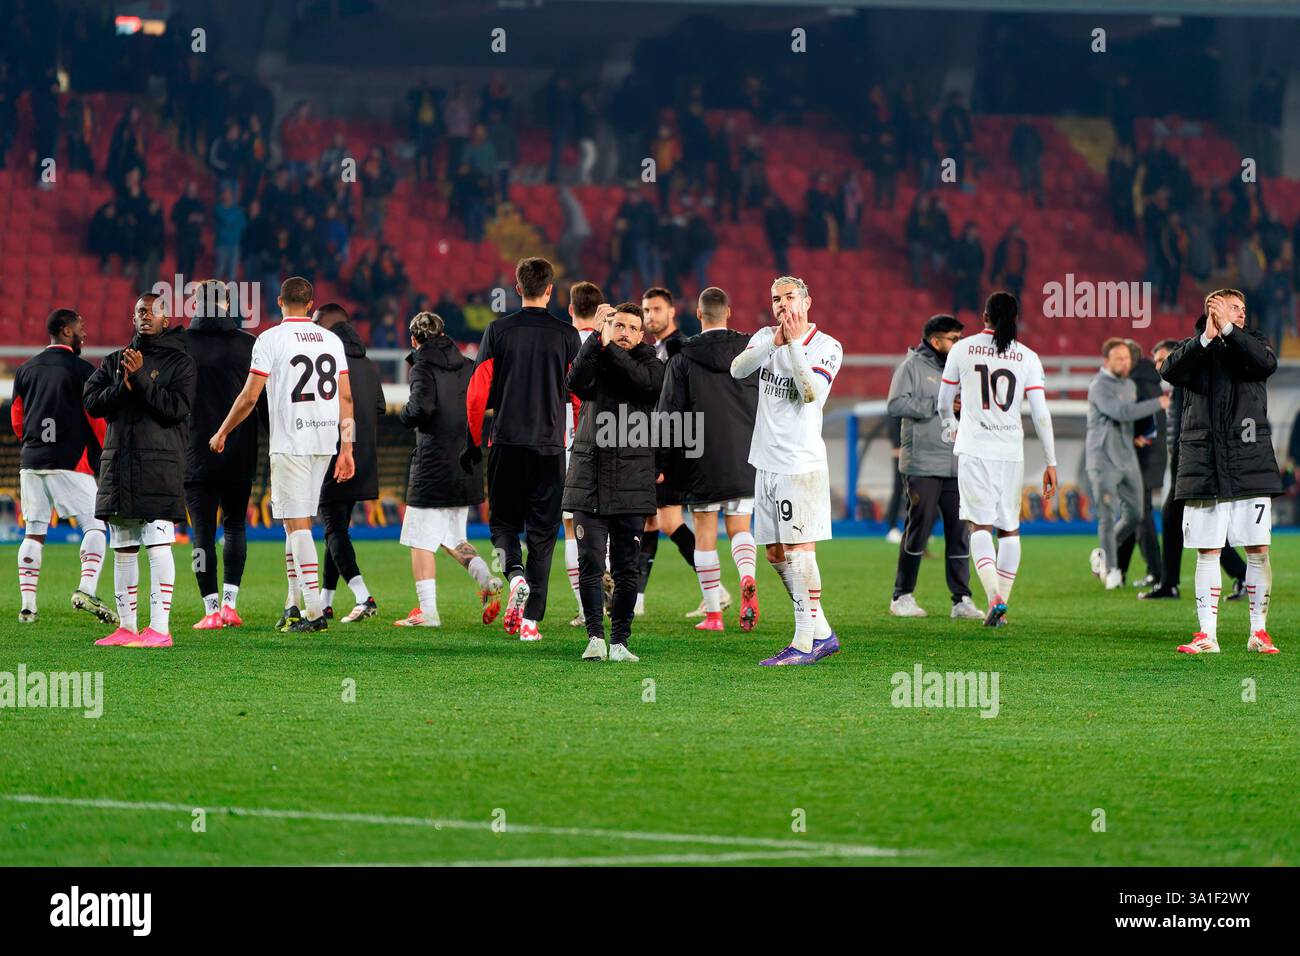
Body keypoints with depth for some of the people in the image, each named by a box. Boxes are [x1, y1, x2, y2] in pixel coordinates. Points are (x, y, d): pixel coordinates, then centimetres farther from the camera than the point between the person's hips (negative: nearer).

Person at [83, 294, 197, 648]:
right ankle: (126, 626, 13)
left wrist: (141, 378, -15)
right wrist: (123, 386, -11)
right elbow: (91, 402, 6)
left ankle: (160, 628, -13)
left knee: (158, 546, -11)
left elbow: (176, 408, -10)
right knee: (123, 549, 7)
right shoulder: (114, 360, 16)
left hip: (160, 465, -5)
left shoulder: (180, 363, 3)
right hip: (117, 465, 5)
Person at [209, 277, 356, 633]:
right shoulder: (331, 340, 10)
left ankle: (314, 611, -13)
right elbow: (345, 397, 8)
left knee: (297, 523, -6)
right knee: (298, 521, 15)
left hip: (290, 442, -6)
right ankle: (294, 604, 15)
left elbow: (249, 397, -8)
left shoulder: (271, 339, -6)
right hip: (326, 441, 6)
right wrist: (346, 449, 12)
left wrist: (222, 433, 6)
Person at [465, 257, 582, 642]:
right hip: (550, 445, 0)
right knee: (542, 533, 5)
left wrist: (473, 442, 9)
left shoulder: (498, 330, 0)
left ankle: (515, 574, -17)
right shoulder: (567, 335, 0)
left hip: (507, 442, 0)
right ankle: (530, 620, -1)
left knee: (503, 520, 14)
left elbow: (477, 392, -1)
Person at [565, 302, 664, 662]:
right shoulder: (593, 358, 11)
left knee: (626, 568, 2)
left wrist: (609, 346, -15)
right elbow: (576, 382, -12)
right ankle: (595, 637, -3)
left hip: (631, 482, 0)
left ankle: (619, 641, 8)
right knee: (590, 563, -7)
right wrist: (596, 336, -17)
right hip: (589, 480, 0)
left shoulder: (650, 364, 9)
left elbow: (643, 381, -15)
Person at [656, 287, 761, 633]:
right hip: (745, 458, 2)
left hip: (702, 460, -2)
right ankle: (748, 580, -21)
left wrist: (659, 463, 2)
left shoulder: (683, 358, -2)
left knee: (705, 533, 7)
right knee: (739, 527, 10)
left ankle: (713, 613, 5)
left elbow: (669, 414, -3)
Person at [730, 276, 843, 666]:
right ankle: (823, 634, 17)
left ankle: (805, 642, -11)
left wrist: (794, 343, -20)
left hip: (801, 464, -7)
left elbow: (813, 393, -20)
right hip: (767, 464, 7)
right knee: (776, 553, 9)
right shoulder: (765, 337, 11)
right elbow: (737, 369, -7)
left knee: (799, 548, -11)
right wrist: (775, 341, -20)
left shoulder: (826, 346, -5)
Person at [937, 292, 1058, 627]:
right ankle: (1002, 606, 10)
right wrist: (1051, 463, 3)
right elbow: (1041, 414, -2)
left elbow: (944, 402, 12)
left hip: (974, 449, -1)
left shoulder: (962, 350, 1)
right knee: (1010, 529, 11)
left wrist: (950, 426, 35)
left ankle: (995, 596, -22)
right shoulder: (1027, 357, 2)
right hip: (1011, 451, 1)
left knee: (981, 526, -2)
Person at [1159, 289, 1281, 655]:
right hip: (1204, 467, -1)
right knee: (1207, 552, 0)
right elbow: (1170, 372, -12)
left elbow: (1267, 363, -12)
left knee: (1258, 549, 0)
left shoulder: (1250, 344, 11)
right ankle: (1207, 634, 4)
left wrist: (1228, 330, -17)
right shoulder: (1192, 347, 9)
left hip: (1249, 465, 1)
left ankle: (1259, 631, 9)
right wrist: (1207, 337, -20)